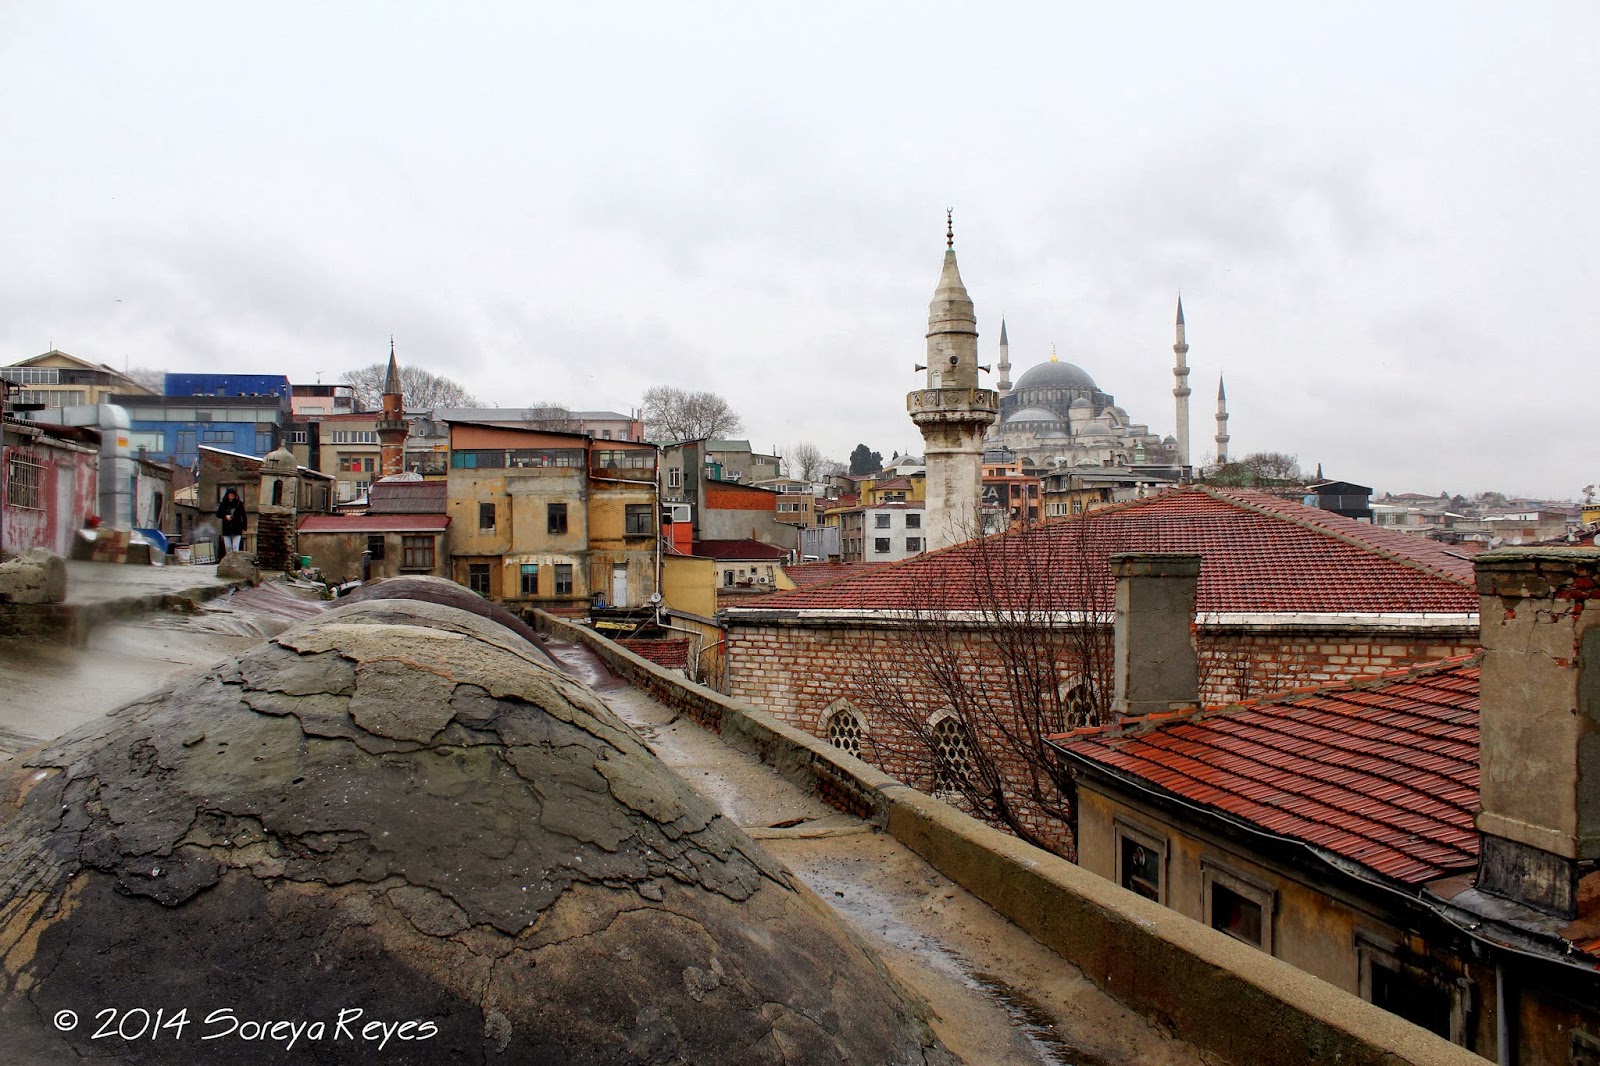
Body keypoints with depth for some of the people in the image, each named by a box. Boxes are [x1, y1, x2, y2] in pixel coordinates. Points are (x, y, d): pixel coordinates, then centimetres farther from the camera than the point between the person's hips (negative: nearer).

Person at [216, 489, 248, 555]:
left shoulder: (239, 504, -1)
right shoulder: (223, 504, 2)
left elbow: (244, 516, 3)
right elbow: (218, 514, 8)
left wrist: (244, 528, -1)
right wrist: (225, 516, -12)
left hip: (237, 530, -2)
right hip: (226, 529, 2)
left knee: (235, 548, -7)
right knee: (228, 547, 8)